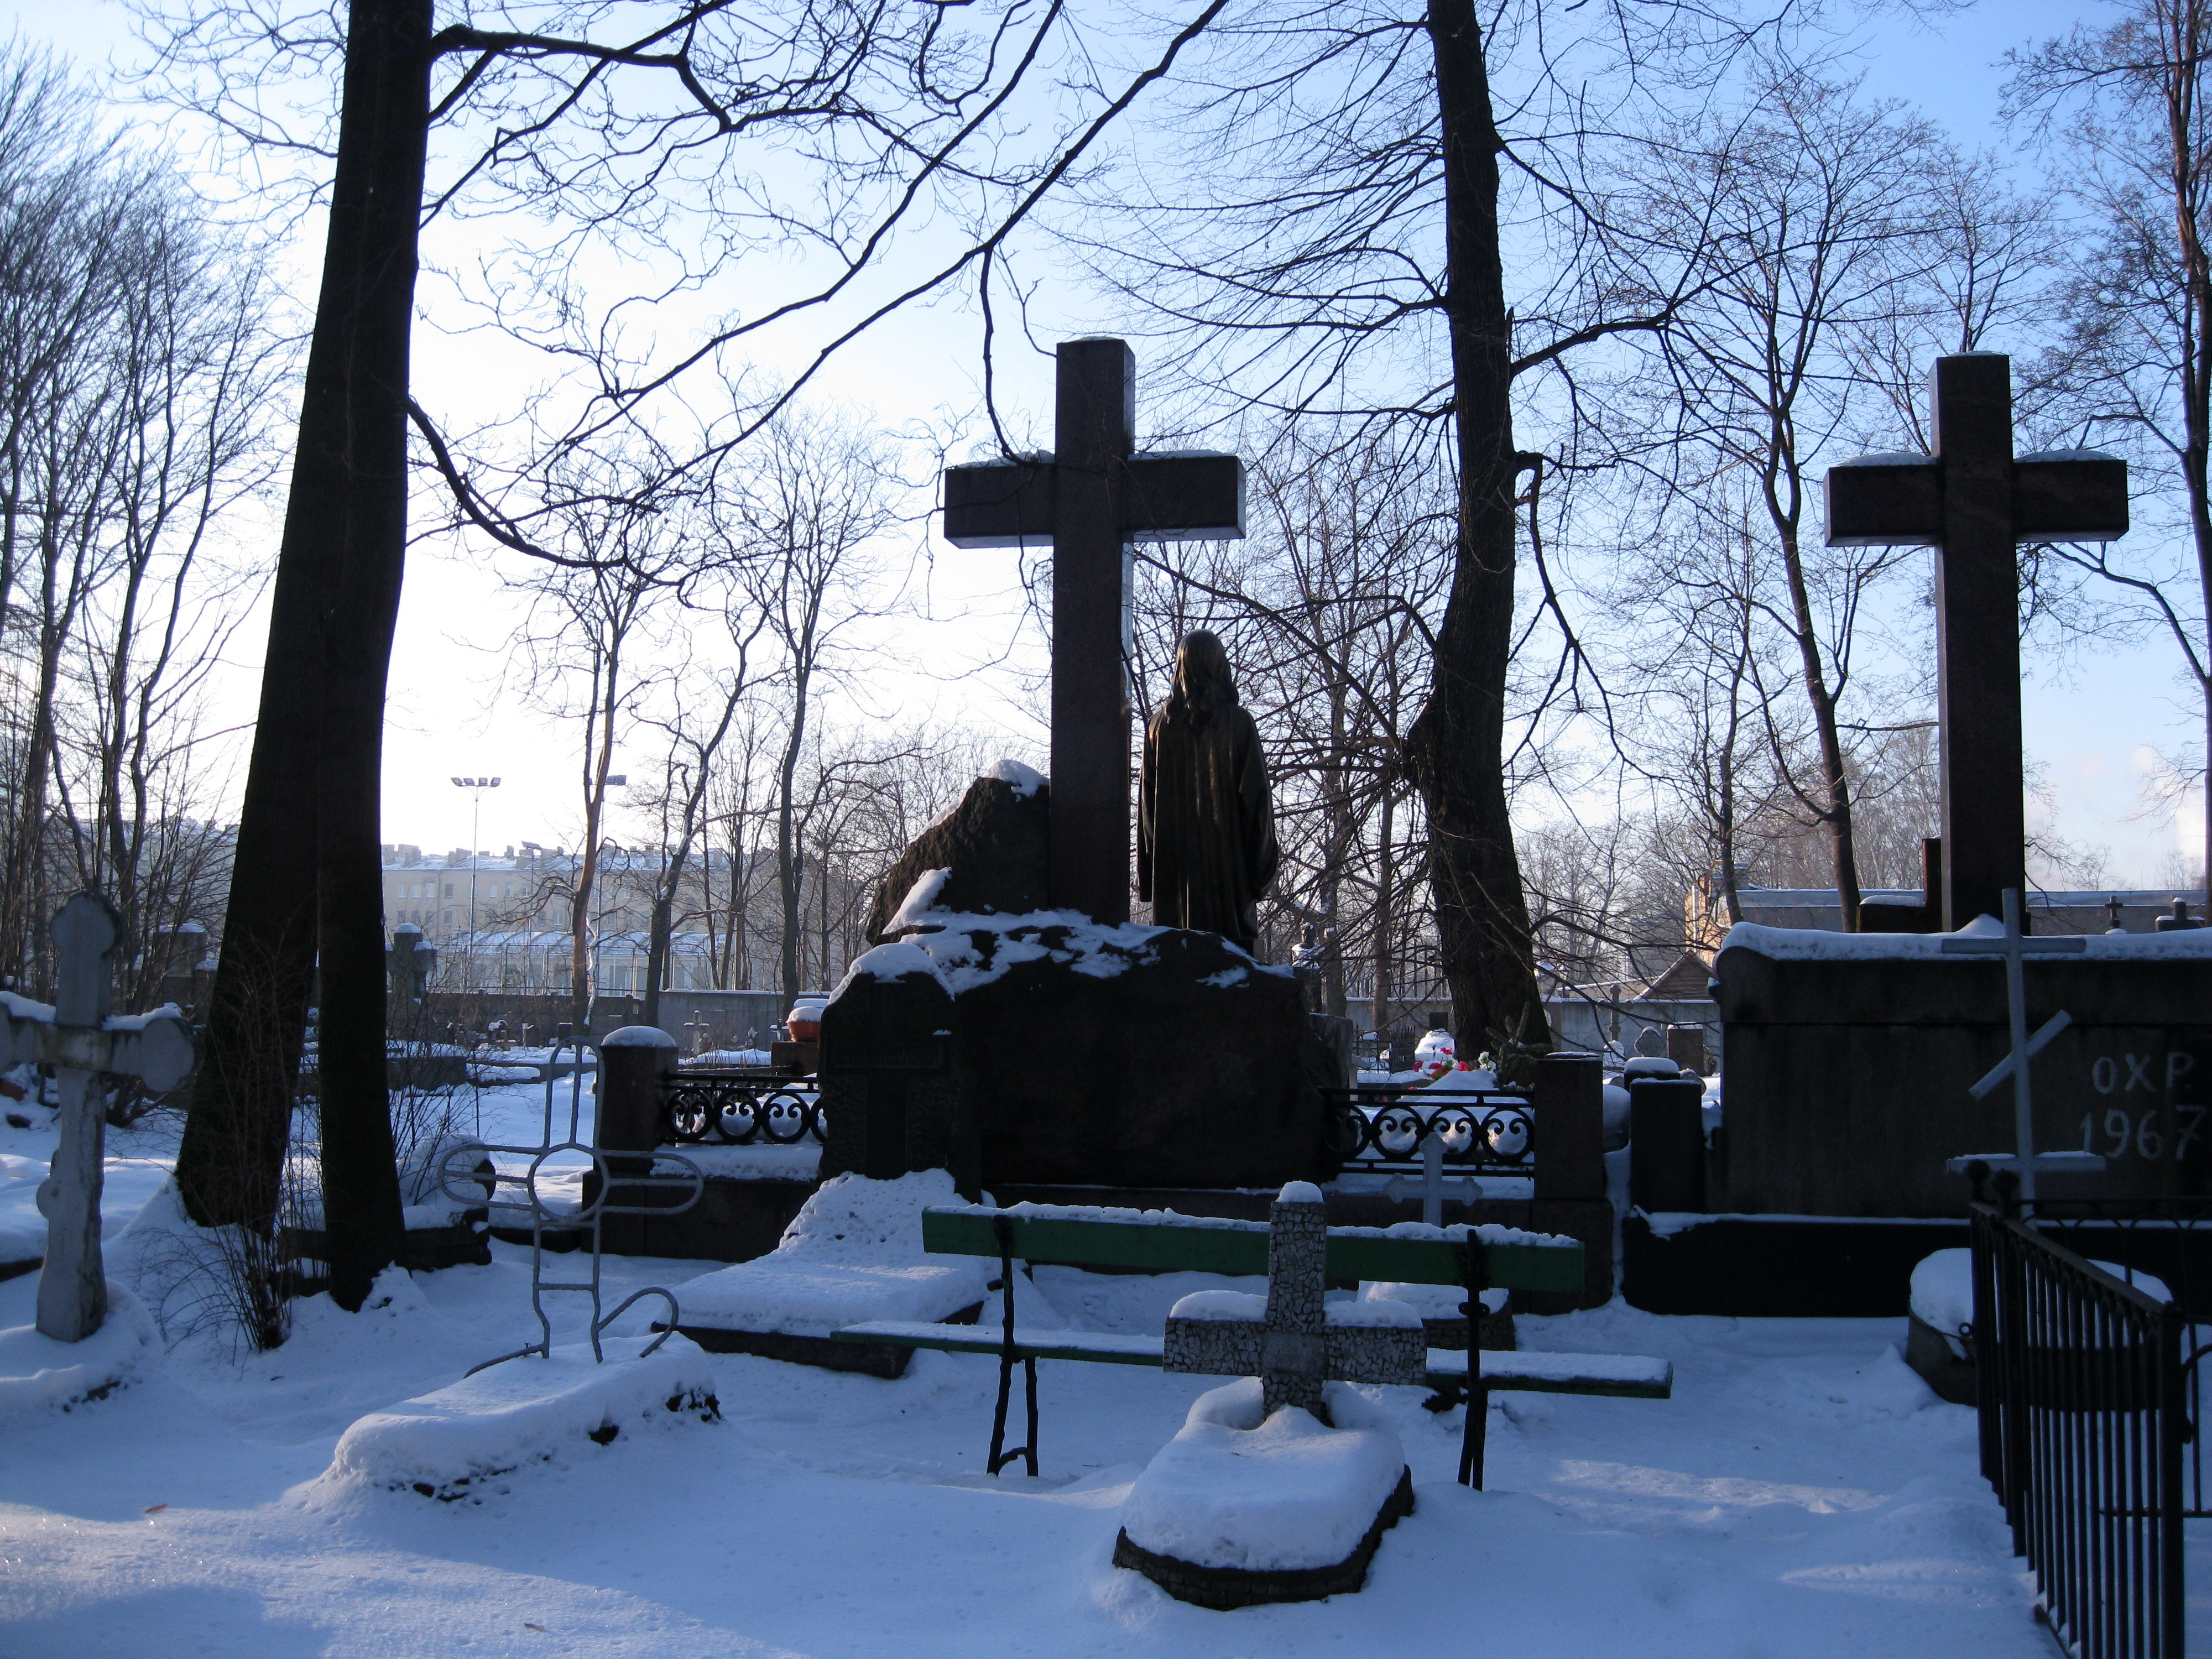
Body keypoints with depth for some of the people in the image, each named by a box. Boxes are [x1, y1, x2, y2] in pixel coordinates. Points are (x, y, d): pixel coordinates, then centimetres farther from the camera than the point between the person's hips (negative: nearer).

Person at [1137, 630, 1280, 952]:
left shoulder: (1159, 724, 5)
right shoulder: (1238, 722, -2)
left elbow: (1147, 800, 5)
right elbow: (1255, 793, -5)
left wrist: (1148, 872, 9)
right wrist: (1261, 862, 1)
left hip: (1172, 863, 3)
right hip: (1227, 859, -2)